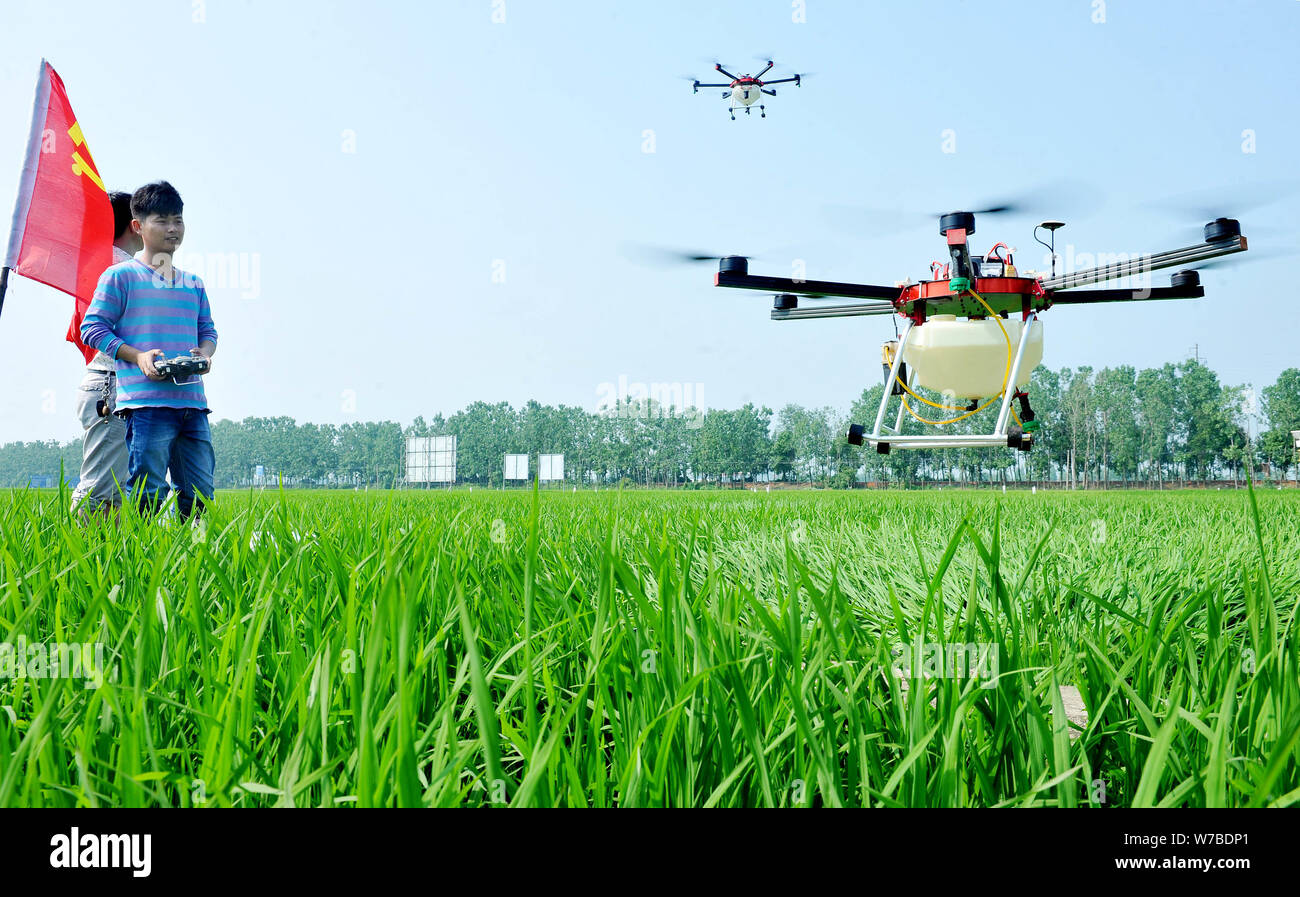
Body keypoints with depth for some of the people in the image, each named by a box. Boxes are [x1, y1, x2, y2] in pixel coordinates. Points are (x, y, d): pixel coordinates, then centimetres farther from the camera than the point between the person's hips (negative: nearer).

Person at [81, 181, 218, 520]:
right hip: (146, 401, -6)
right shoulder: (120, 276, 3)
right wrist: (137, 356, -13)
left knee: (199, 497, 5)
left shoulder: (193, 284, 20)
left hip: (192, 401, 6)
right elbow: (93, 327, 0)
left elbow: (208, 330, 25)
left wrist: (205, 353, 1)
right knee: (148, 495, -8)